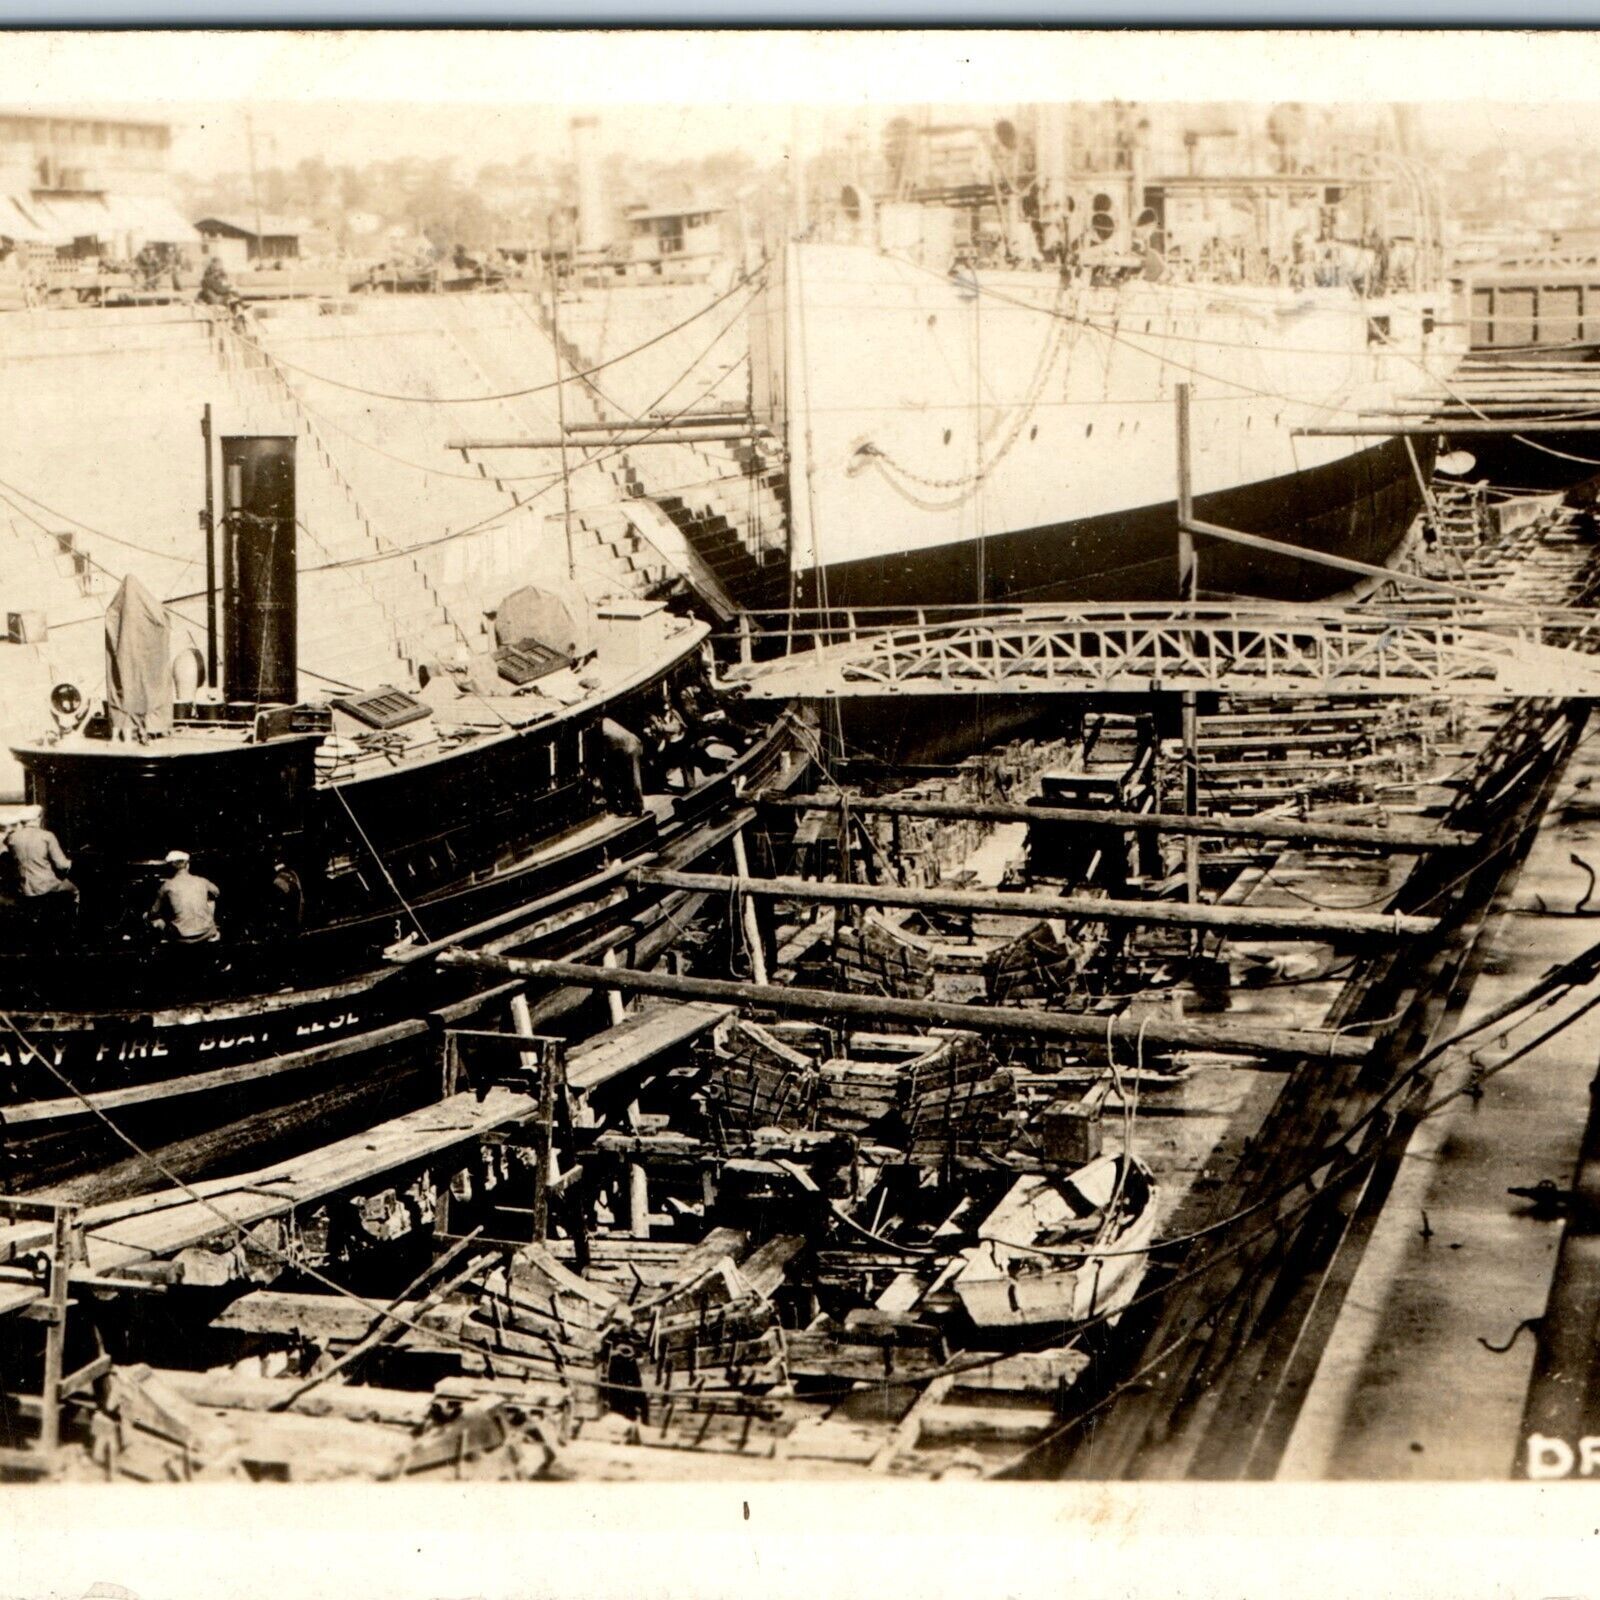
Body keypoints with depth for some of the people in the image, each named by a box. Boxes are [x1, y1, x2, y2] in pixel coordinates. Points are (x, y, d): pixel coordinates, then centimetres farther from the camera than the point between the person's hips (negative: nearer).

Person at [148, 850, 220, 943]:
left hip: (182, 938, 0)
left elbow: (154, 912, 8)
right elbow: (215, 892, 30)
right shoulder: (202, 881, 5)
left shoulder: (167, 886, -1)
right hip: (206, 933, 0)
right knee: (211, 897, 28)